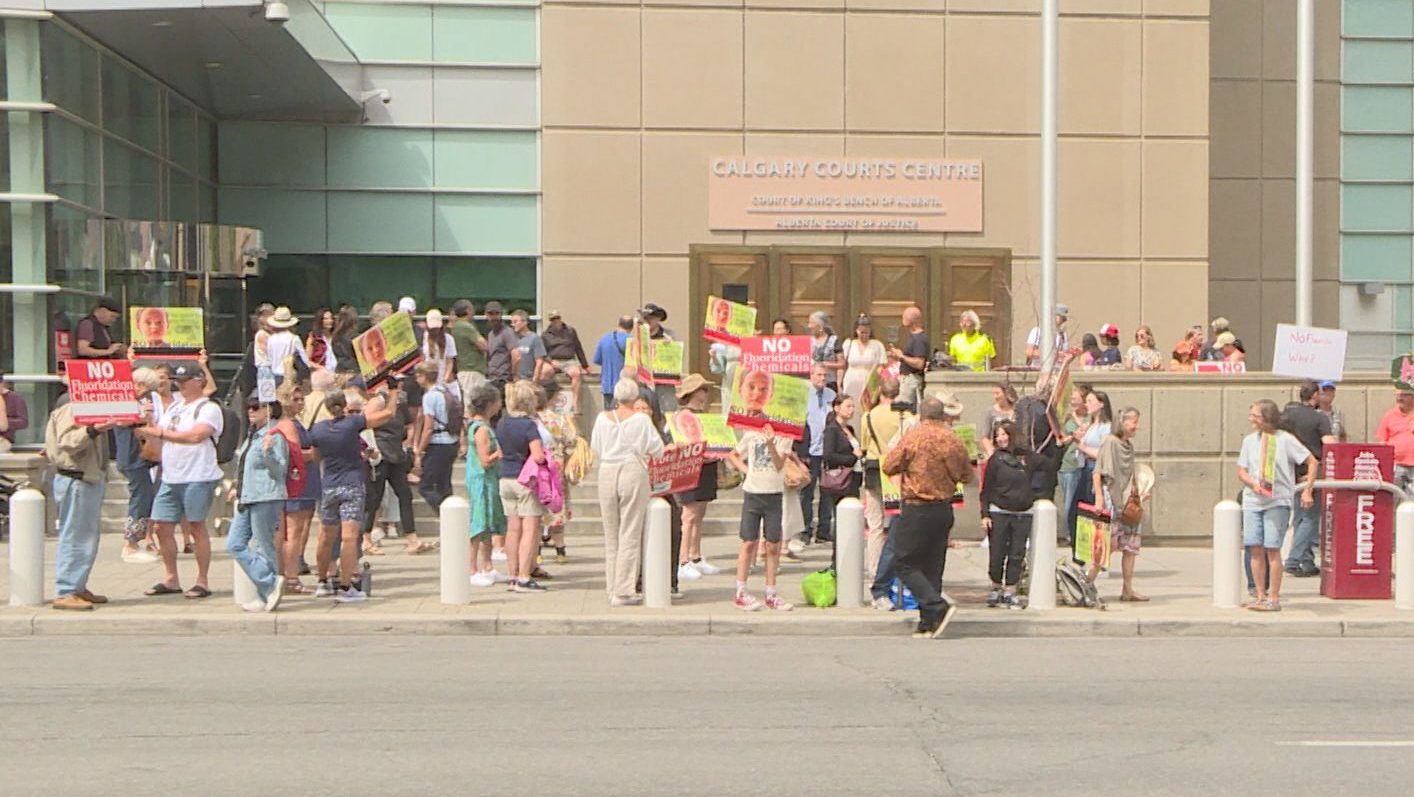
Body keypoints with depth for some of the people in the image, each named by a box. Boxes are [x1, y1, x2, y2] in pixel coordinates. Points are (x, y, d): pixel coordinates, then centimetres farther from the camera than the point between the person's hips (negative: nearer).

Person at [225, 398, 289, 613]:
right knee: (234, 545, 3)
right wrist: (239, 489, 30)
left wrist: (268, 451, -31)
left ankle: (266, 597, 3)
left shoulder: (274, 436, -12)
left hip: (266, 499, -10)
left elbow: (280, 471, -17)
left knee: (264, 548, -4)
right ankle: (272, 583, 1)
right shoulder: (252, 435, 18)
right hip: (247, 500, 10)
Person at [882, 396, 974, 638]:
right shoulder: (954, 441, 0)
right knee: (933, 566, 11)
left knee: (904, 563, 2)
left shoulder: (913, 437, -11)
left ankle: (938, 606, -14)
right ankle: (928, 623, 11)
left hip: (916, 509, -5)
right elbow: (966, 476, 11)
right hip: (944, 509, 5)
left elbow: (889, 466, -7)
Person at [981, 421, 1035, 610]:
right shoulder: (996, 458, -1)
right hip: (998, 513, -2)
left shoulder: (1028, 457, 4)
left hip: (1023, 514, 2)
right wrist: (985, 514, -7)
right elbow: (986, 489, -1)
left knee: (1017, 555, 3)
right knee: (997, 554, 2)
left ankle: (1010, 592, 11)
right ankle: (996, 589, 20)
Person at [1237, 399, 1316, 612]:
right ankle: (1261, 596, 9)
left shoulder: (1285, 439, -4)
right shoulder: (1250, 440, 9)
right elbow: (1241, 471, 11)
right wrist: (1253, 484, -9)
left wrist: (1307, 490, -7)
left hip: (1277, 502, -4)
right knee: (1255, 548, 0)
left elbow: (1312, 462, -1)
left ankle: (1274, 598, -1)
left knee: (1272, 548, -8)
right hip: (1252, 501, 4)